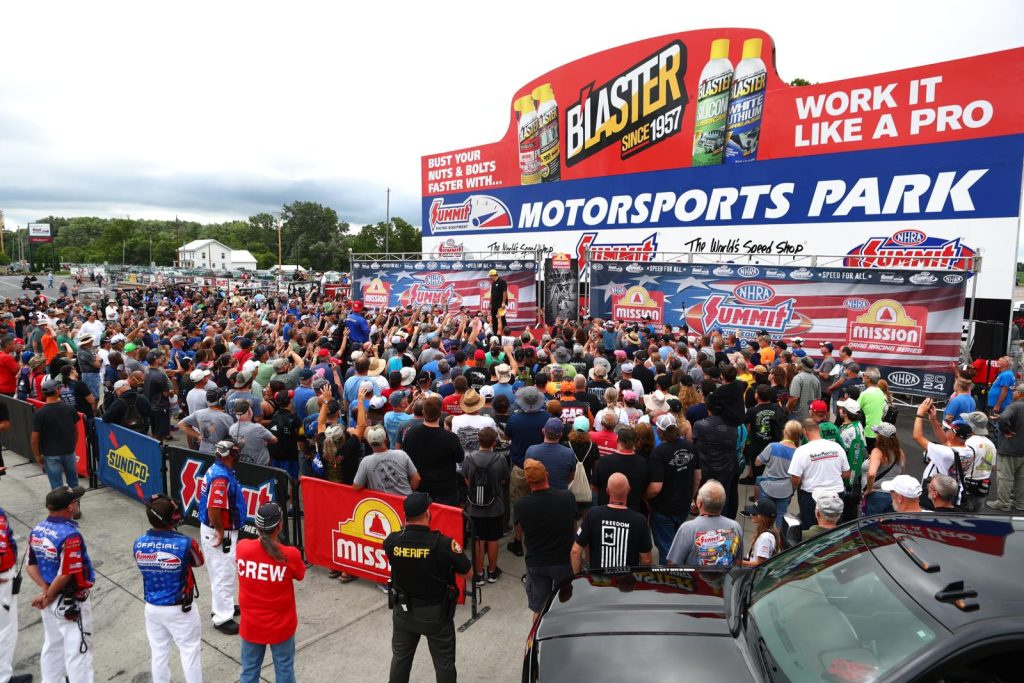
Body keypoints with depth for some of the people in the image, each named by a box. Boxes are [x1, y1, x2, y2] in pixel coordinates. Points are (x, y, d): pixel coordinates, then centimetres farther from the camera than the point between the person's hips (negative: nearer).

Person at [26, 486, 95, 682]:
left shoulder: (37, 530, -1)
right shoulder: (70, 535, -27)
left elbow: (31, 565, 3)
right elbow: (66, 575, -24)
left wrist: (45, 590, -6)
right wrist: (48, 597, -8)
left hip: (52, 601, 8)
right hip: (71, 602, -8)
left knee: (52, 647, 23)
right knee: (78, 651, 4)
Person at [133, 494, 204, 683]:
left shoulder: (138, 544, -12)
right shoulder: (185, 543, -25)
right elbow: (198, 562, -4)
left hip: (152, 608, 4)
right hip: (180, 609, -4)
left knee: (158, 653, 20)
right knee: (189, 652, 12)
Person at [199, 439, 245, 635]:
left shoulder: (217, 470, 4)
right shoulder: (222, 477, -27)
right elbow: (214, 509, -30)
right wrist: (220, 533, -18)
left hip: (221, 531, 10)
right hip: (220, 532, -10)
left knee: (220, 572, 23)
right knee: (223, 574, 1)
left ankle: (223, 605, 39)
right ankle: (222, 618, 11)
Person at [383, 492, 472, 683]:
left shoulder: (392, 541, -19)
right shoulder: (443, 543, -28)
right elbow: (468, 573, -13)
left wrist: (407, 526, 8)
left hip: (403, 610, 3)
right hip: (436, 613, -3)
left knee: (400, 658, 25)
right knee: (444, 662, 17)